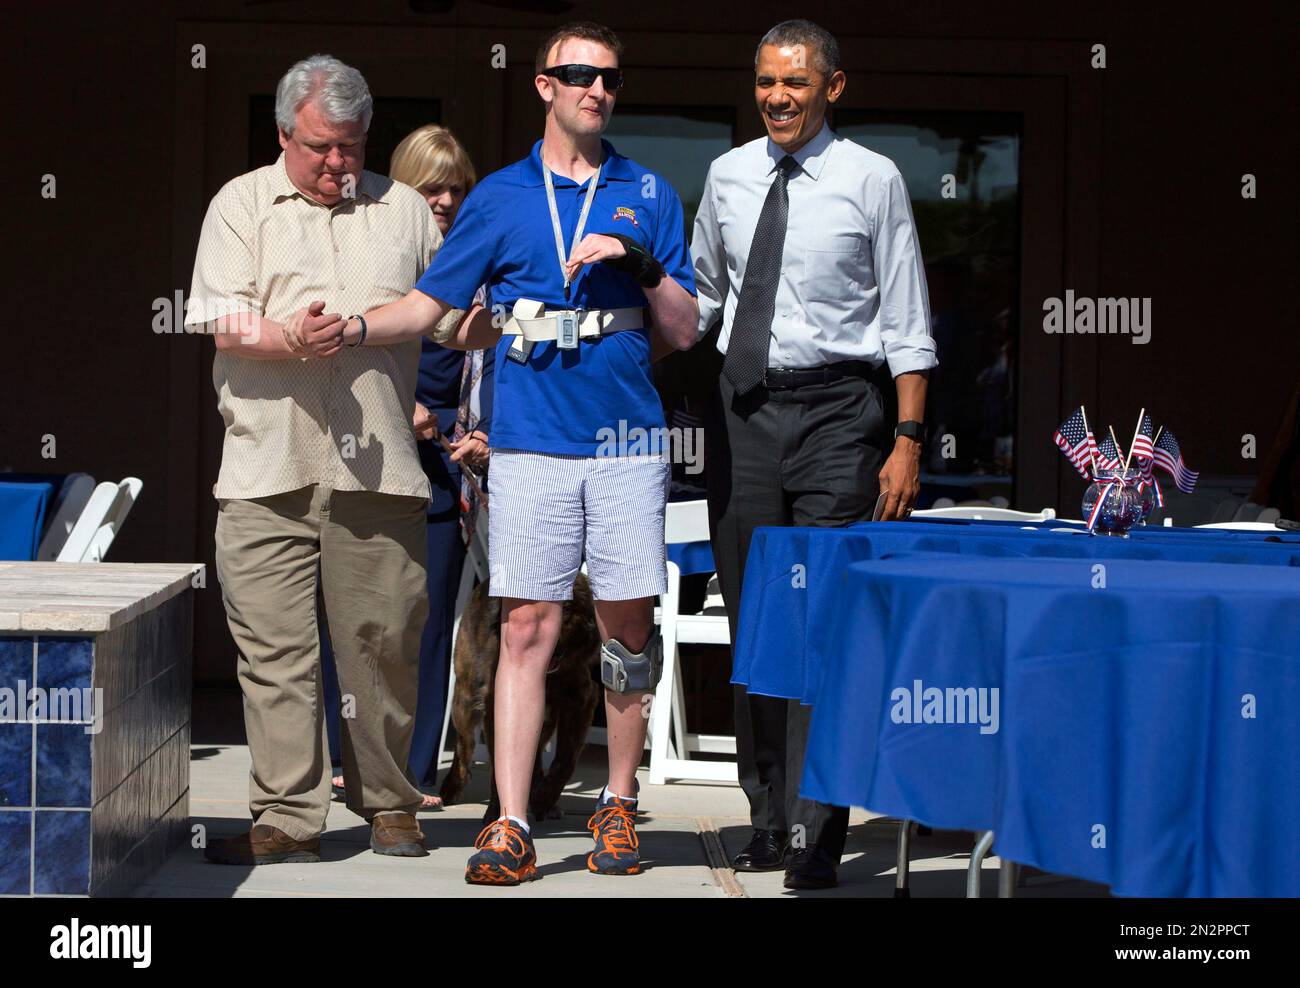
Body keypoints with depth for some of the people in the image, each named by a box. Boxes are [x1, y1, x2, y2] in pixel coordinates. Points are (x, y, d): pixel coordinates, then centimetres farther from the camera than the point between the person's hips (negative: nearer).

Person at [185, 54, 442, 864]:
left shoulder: (403, 209, 17)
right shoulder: (241, 205, 11)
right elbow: (223, 325, 1)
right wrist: (286, 339, -18)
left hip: (378, 466, 1)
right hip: (270, 468, -1)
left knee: (384, 639, 2)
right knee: (274, 646, -4)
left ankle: (388, 804, 15)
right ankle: (288, 819, -1)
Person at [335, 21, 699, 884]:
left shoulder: (649, 196, 11)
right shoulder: (500, 197, 10)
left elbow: (684, 332, 9)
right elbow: (430, 304, 10)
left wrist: (641, 260, -7)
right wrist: (351, 328, -7)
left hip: (627, 438, 1)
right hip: (531, 441, -1)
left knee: (629, 624, 2)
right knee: (528, 626, -5)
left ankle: (619, 805, 17)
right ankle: (511, 827, -6)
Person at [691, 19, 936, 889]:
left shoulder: (873, 180, -2)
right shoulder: (727, 178, 9)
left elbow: (907, 324, -2)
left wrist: (908, 442, -8)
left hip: (834, 409, -4)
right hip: (743, 409, 4)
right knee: (751, 622, 9)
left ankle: (815, 835, -7)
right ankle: (768, 818, 19)